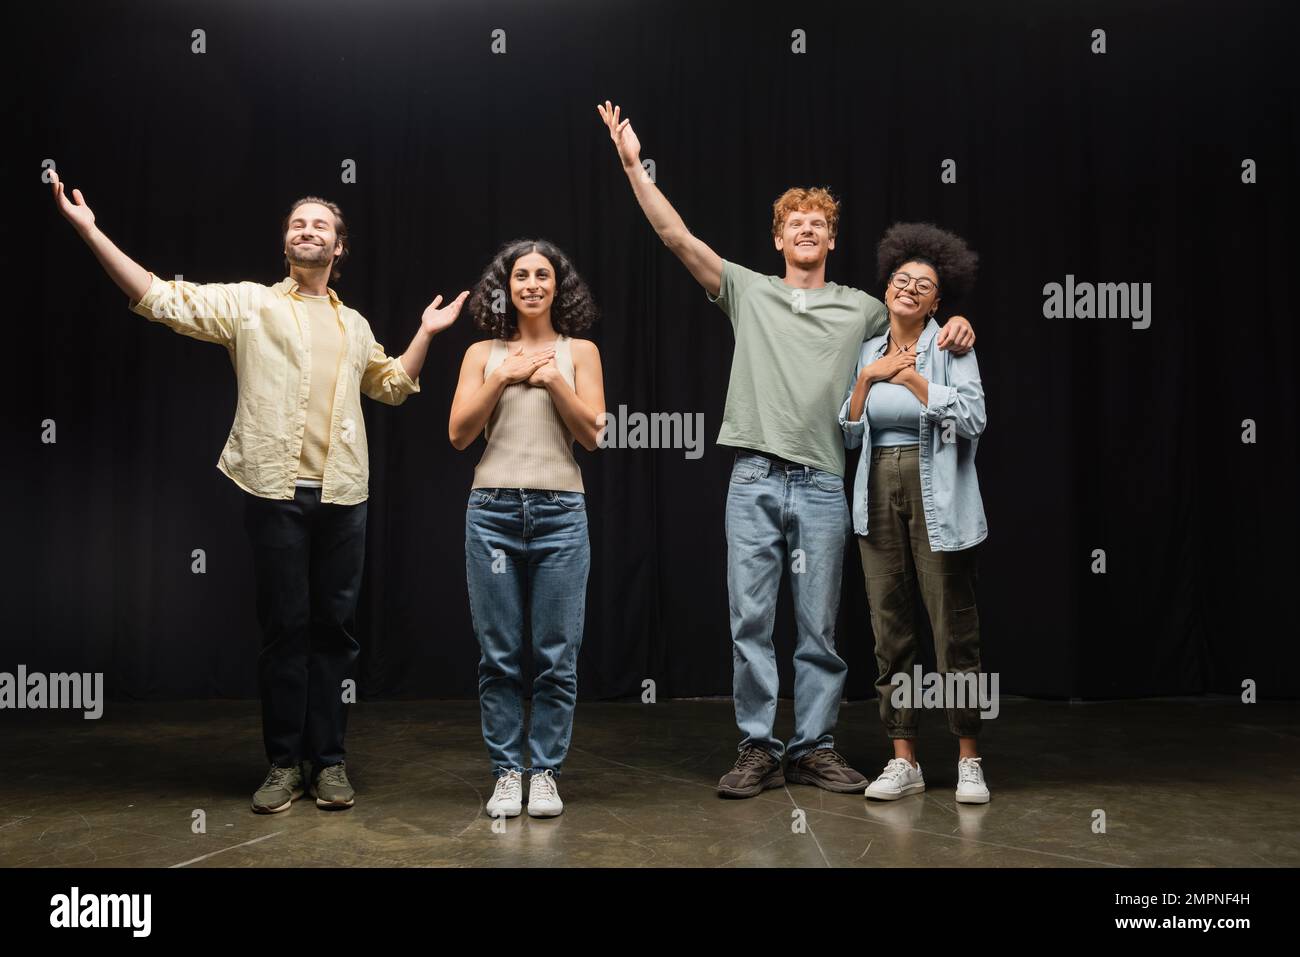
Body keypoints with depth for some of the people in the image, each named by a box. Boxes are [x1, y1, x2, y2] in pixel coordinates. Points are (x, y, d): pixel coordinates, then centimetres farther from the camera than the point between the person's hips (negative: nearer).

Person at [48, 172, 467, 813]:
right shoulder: (249, 303, 6)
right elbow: (161, 299, -3)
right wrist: (88, 229, -9)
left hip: (343, 495, 3)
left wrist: (426, 333, 24)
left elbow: (392, 385, 33)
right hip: (277, 491, -3)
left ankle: (328, 760, 14)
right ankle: (283, 764, 12)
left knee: (334, 627, 5)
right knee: (284, 627, 1)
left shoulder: (354, 325, 19)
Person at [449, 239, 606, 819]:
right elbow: (458, 433, 3)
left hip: (560, 512, 0)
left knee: (557, 657, 1)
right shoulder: (483, 354, 12)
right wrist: (502, 378, -5)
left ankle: (545, 772, 12)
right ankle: (507, 772, 13)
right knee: (499, 656, 3)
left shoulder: (579, 351, 10)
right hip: (493, 512, 1)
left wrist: (553, 379, -9)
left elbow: (592, 435, 1)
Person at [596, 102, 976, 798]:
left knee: (819, 628, 6)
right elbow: (677, 237, 3)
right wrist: (634, 166, -4)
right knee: (750, 621, 1)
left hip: (821, 485, 1)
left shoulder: (861, 308, 13)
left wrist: (957, 325, -3)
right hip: (754, 479, -1)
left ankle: (815, 749, 17)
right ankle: (757, 751, 11)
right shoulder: (748, 290, 9)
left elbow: (928, 330, 22)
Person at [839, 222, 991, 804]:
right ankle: (903, 761, 13)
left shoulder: (950, 347, 0)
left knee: (954, 629, -1)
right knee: (891, 629, 5)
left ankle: (969, 761, 10)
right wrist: (867, 378, -4)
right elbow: (846, 435, 8)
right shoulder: (864, 353, 12)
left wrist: (912, 377, -13)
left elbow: (972, 420, -13)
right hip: (878, 496, 4)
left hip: (937, 499, -4)